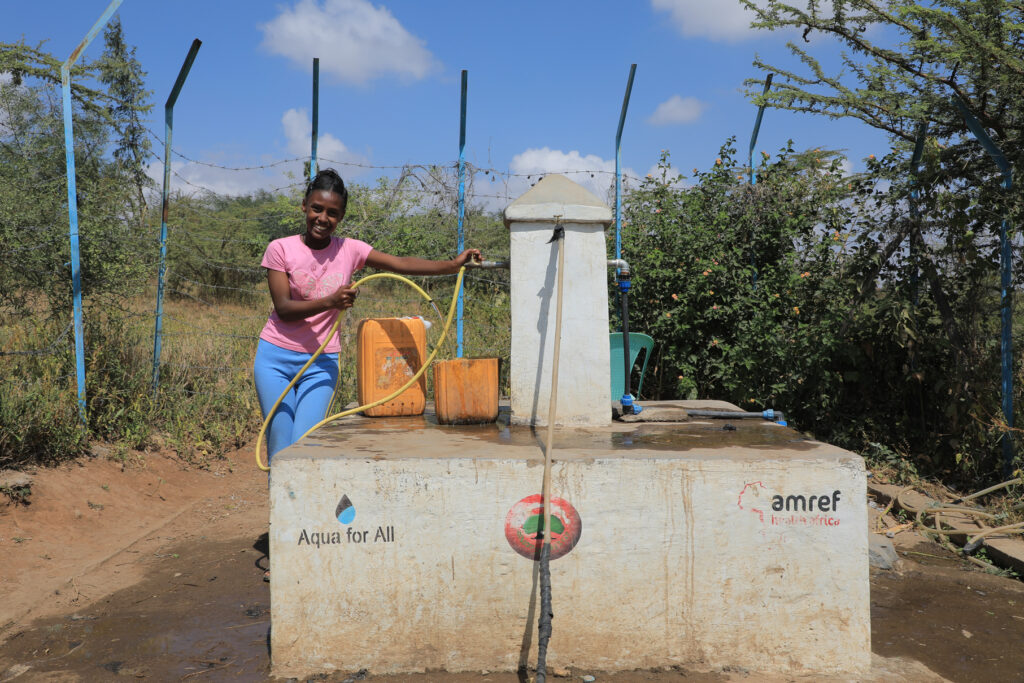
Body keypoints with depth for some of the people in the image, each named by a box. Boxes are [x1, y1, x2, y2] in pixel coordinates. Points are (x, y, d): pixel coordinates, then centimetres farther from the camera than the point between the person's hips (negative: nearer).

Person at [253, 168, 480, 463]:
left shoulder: (349, 250, -1)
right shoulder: (280, 249, -4)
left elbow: (401, 264, -12)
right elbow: (283, 309, -11)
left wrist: (452, 265, -25)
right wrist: (329, 302, -27)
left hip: (321, 363, 0)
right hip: (275, 358, 0)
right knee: (279, 448, 2)